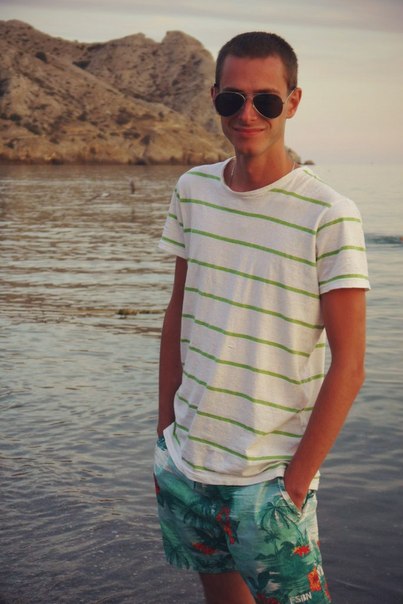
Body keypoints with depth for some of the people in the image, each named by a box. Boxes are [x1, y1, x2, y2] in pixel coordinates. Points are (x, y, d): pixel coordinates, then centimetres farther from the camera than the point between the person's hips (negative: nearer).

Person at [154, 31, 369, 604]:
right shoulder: (193, 190, 2)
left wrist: (296, 480, -14)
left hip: (269, 475, -5)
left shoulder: (330, 216, -15)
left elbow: (349, 364, -14)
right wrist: (166, 426, 9)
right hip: (184, 460, 5)